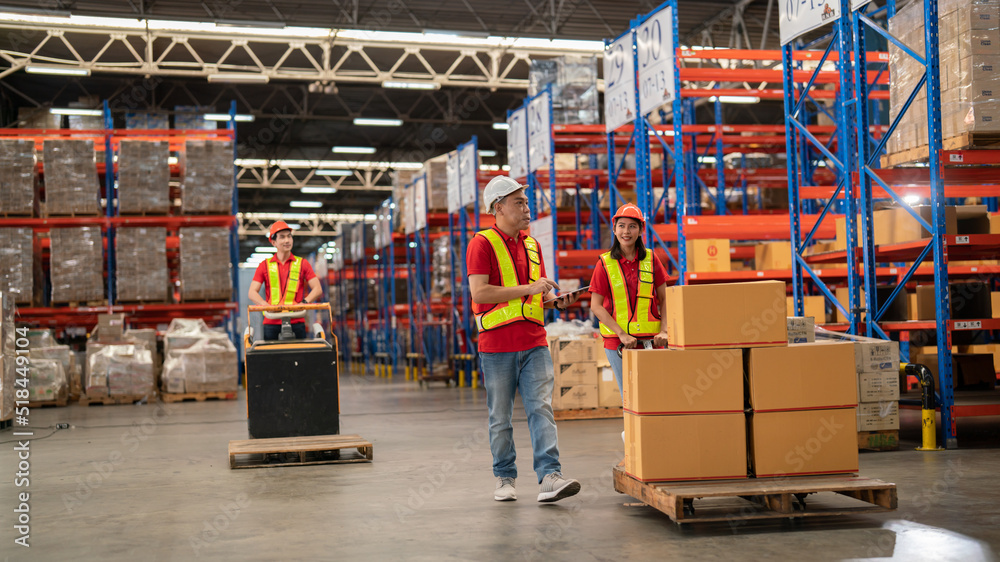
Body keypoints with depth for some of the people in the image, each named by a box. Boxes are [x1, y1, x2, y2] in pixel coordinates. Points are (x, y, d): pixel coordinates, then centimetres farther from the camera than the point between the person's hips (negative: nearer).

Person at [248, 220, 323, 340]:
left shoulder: (302, 264, 12)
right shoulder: (265, 265, 11)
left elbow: (317, 289, 6)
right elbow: (252, 293, 5)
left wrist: (304, 302, -13)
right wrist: (266, 305, -15)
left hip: (296, 322, 0)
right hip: (272, 322, 0)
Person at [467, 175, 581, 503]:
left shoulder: (532, 245, 17)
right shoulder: (482, 243, -5)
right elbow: (479, 293, -16)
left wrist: (556, 301, 2)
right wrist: (528, 289, -16)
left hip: (534, 343, 5)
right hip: (497, 344, -4)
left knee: (541, 408, -8)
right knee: (500, 417, 5)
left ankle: (549, 478, -14)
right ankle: (504, 479, 18)